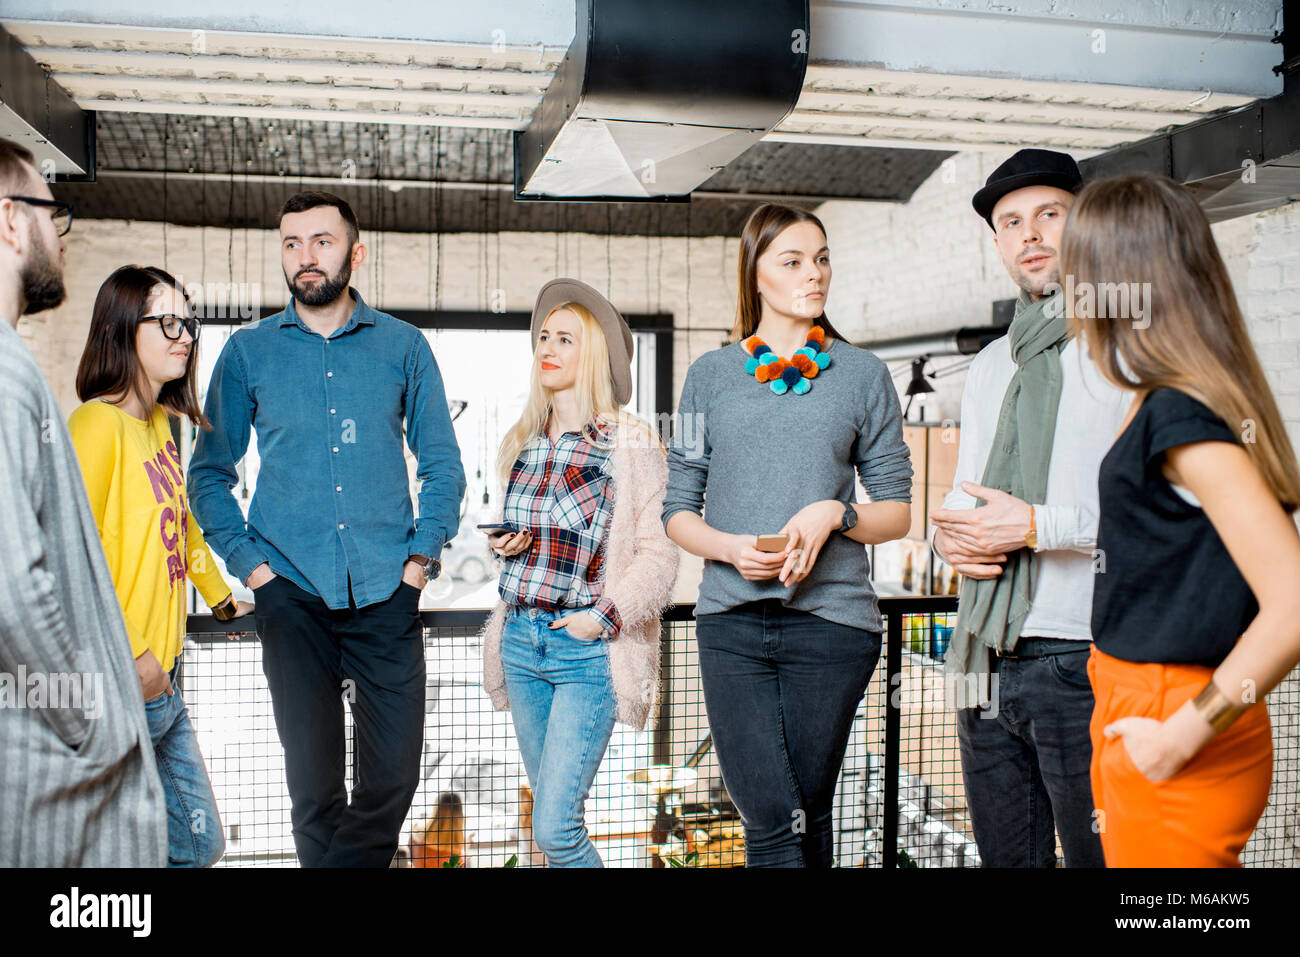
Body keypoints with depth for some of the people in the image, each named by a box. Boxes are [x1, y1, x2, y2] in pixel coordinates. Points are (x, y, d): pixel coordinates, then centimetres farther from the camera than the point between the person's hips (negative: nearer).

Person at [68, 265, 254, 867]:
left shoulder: (161, 423, 14)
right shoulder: (96, 423, -14)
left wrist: (221, 600, 34)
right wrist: (131, 655, -20)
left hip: (161, 677, 9)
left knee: (200, 844, 14)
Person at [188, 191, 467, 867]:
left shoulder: (403, 347, 7)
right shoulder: (248, 351, 8)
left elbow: (443, 464, 11)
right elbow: (209, 473, 11)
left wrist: (422, 555, -1)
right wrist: (247, 560, -1)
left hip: (385, 591, 0)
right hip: (292, 590, 0)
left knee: (395, 773, 0)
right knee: (312, 780, 5)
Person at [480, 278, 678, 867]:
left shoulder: (629, 444, -8)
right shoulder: (522, 443, 11)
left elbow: (659, 553, -9)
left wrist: (606, 615, -17)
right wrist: (502, 544, 3)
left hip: (588, 650, -6)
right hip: (521, 642, 6)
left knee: (553, 828, -10)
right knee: (552, 814, 14)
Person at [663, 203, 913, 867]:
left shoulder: (861, 374, 9)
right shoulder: (710, 375, 10)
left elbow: (898, 510, 9)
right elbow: (678, 511, 9)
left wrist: (834, 514, -12)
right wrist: (729, 547, -11)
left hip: (831, 618, 0)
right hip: (733, 620, 0)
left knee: (808, 818, 8)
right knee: (772, 825, -8)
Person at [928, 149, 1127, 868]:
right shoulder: (986, 370, 18)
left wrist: (1037, 525, -18)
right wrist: (949, 533, 1)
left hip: (1082, 657, -6)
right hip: (985, 657, 6)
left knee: (1100, 853, 2)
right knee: (1005, 857, 15)